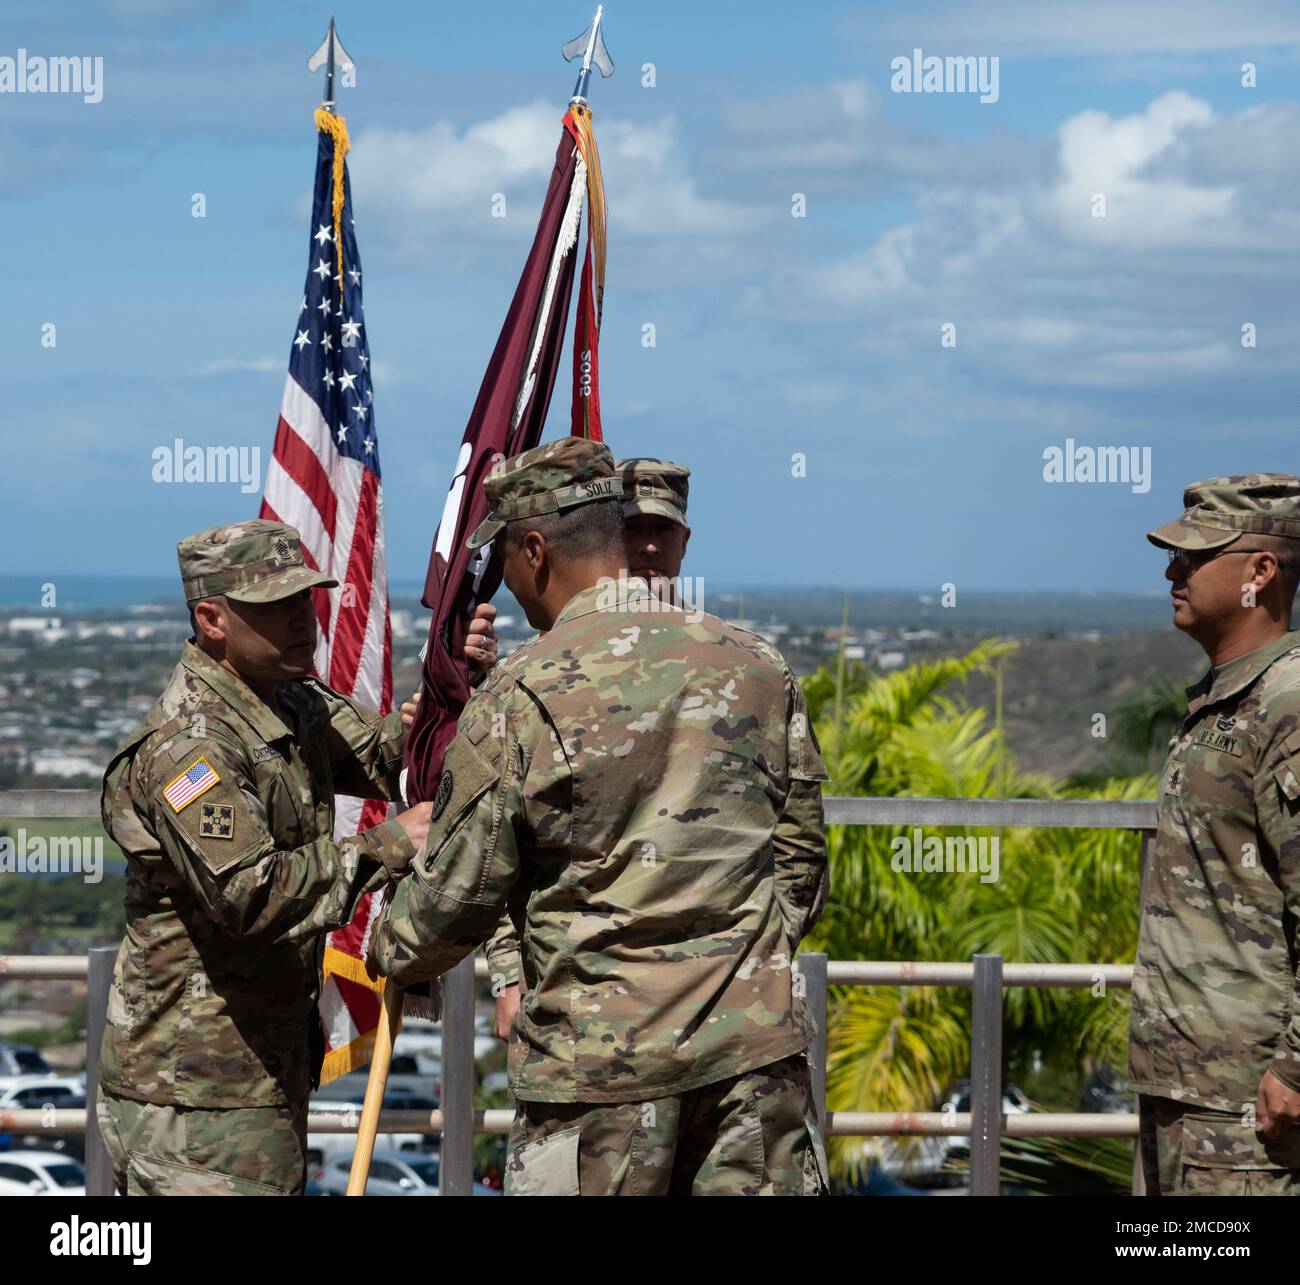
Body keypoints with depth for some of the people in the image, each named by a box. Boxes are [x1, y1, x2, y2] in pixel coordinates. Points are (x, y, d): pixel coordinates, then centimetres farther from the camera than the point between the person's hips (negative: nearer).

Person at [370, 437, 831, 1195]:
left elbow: (459, 893, -1)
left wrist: (391, 955, 19)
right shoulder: (756, 667, 5)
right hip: (757, 1047, 3)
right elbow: (802, 860, 12)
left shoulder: (520, 697, -8)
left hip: (600, 1059, -3)